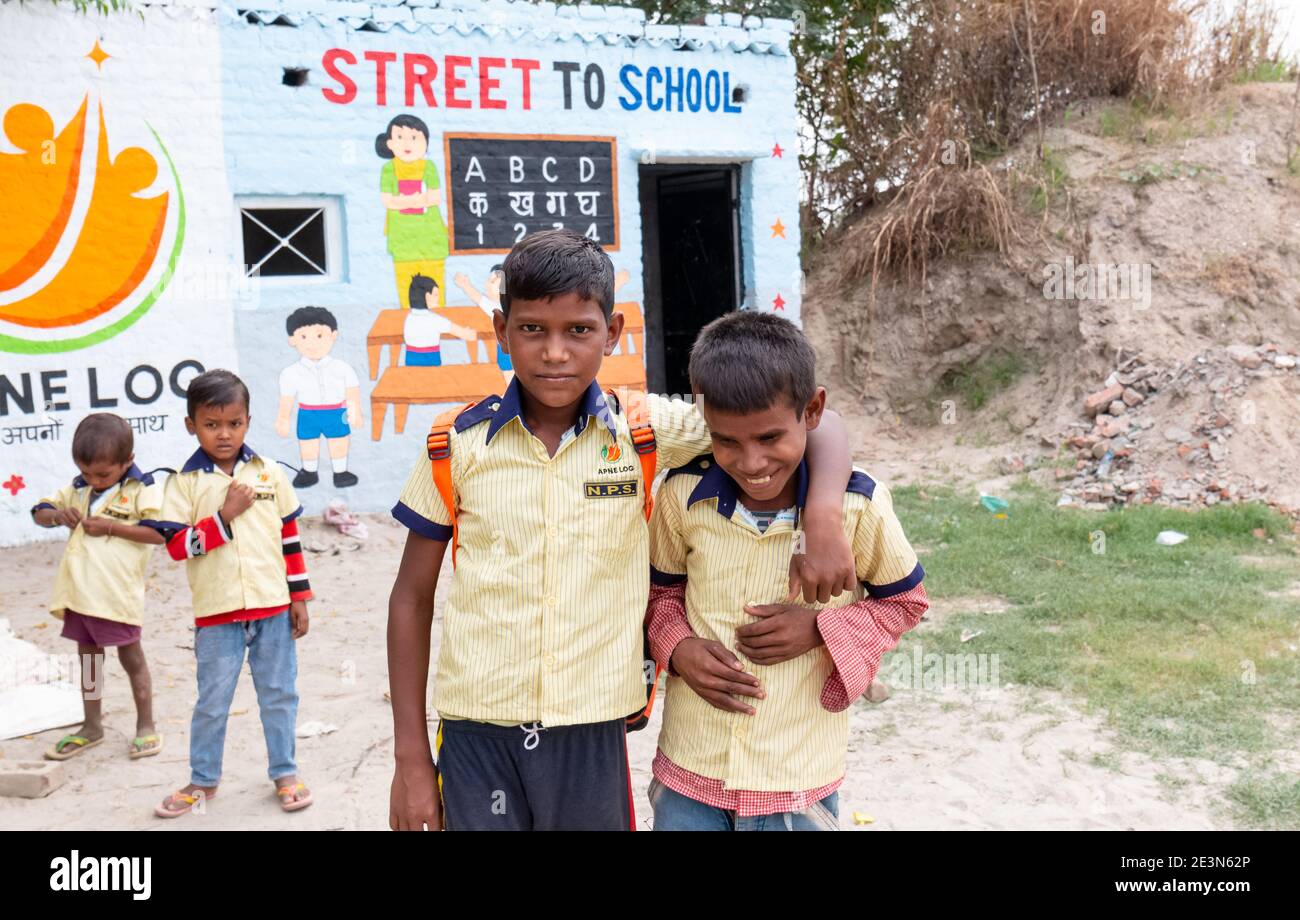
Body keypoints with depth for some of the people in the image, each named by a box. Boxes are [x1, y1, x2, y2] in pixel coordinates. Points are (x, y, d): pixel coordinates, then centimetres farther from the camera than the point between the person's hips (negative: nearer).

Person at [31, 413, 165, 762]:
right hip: (80, 591, 7)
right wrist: (58, 515, -5)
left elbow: (160, 532, -17)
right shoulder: (77, 489, 10)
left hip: (117, 593, -6)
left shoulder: (143, 489, -9)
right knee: (88, 658, 17)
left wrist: (110, 527, -20)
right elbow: (40, 512, 18)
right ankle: (92, 726, 30)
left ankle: (145, 726, 20)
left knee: (131, 656, 7)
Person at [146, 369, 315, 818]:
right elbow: (176, 546, -10)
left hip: (273, 607, 1)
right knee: (212, 702, 11)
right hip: (217, 613, -1)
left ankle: (284, 773, 26)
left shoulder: (270, 473, 2)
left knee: (279, 695, 11)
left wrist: (300, 597, 4)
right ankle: (203, 780, 28)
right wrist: (225, 515, -19)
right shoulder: (185, 482, -3)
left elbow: (290, 538, 6)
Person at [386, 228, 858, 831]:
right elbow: (412, 598, 3)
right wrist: (411, 757, 2)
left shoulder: (645, 429, -5)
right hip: (476, 736, 0)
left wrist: (823, 521, -21)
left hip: (593, 734, 0)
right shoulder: (458, 444, -4)